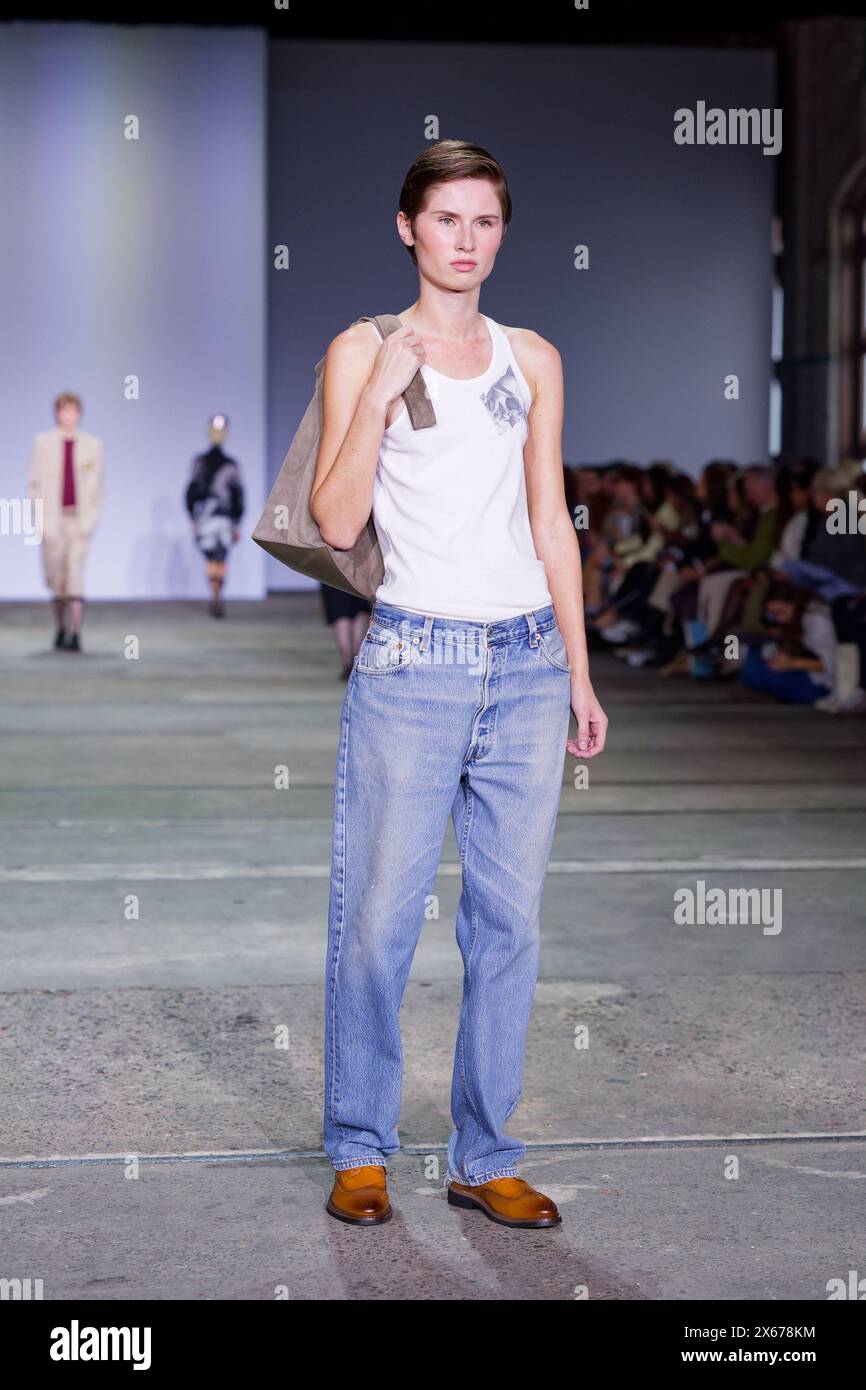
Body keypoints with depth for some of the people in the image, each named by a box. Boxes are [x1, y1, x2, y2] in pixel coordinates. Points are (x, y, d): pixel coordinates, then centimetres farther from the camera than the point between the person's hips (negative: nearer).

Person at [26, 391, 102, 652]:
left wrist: (90, 520, -2)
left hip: (79, 520, -1)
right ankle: (60, 628, 29)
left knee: (75, 574, -14)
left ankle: (75, 634, -18)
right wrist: (40, 518, -3)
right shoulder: (43, 441, 4)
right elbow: (34, 482, 5)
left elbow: (97, 487, 6)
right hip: (52, 519, 1)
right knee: (55, 578, 9)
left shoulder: (92, 445, 3)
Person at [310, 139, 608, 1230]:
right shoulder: (362, 350, 3)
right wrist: (381, 392, -14)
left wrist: (580, 676, 12)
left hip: (527, 661, 3)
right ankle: (360, 1150, 14)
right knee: (380, 917, -1)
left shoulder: (533, 358, 13)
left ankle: (485, 1159, 15)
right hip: (412, 660, -3)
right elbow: (335, 524, -5)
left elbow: (551, 525, 15)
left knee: (508, 921, 5)